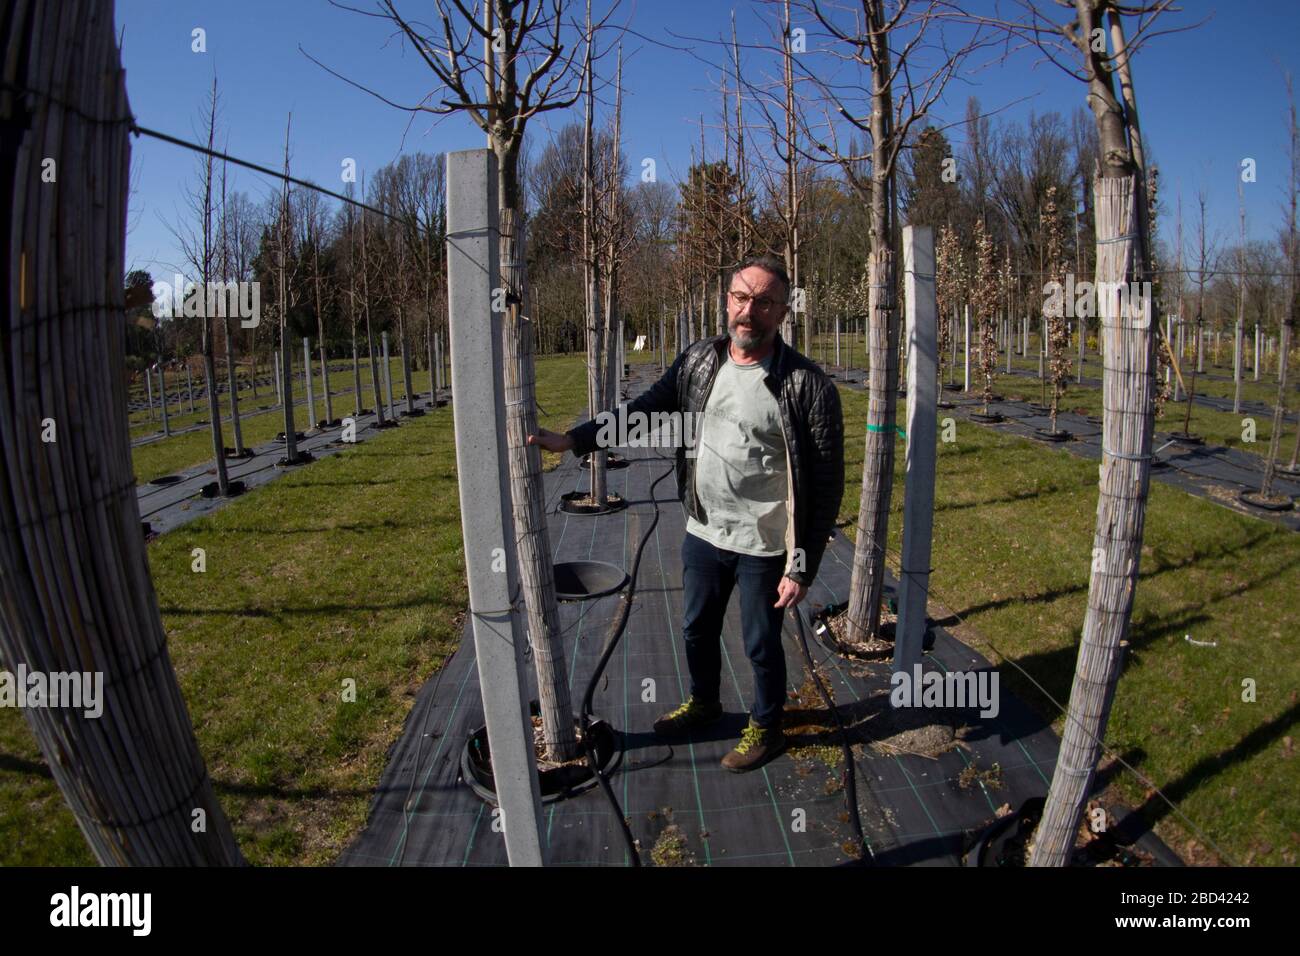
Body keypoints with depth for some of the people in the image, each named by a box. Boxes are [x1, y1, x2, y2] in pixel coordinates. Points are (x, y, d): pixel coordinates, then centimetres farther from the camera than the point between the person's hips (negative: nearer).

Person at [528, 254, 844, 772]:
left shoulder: (808, 385, -18)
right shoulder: (699, 360, -2)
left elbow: (826, 484, -15)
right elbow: (644, 410, 6)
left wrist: (803, 567, -16)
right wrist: (572, 440, -3)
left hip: (763, 545, -5)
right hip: (703, 533, 5)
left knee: (761, 643, 13)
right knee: (698, 629, 23)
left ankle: (766, 726, 40)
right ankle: (703, 702, 51)